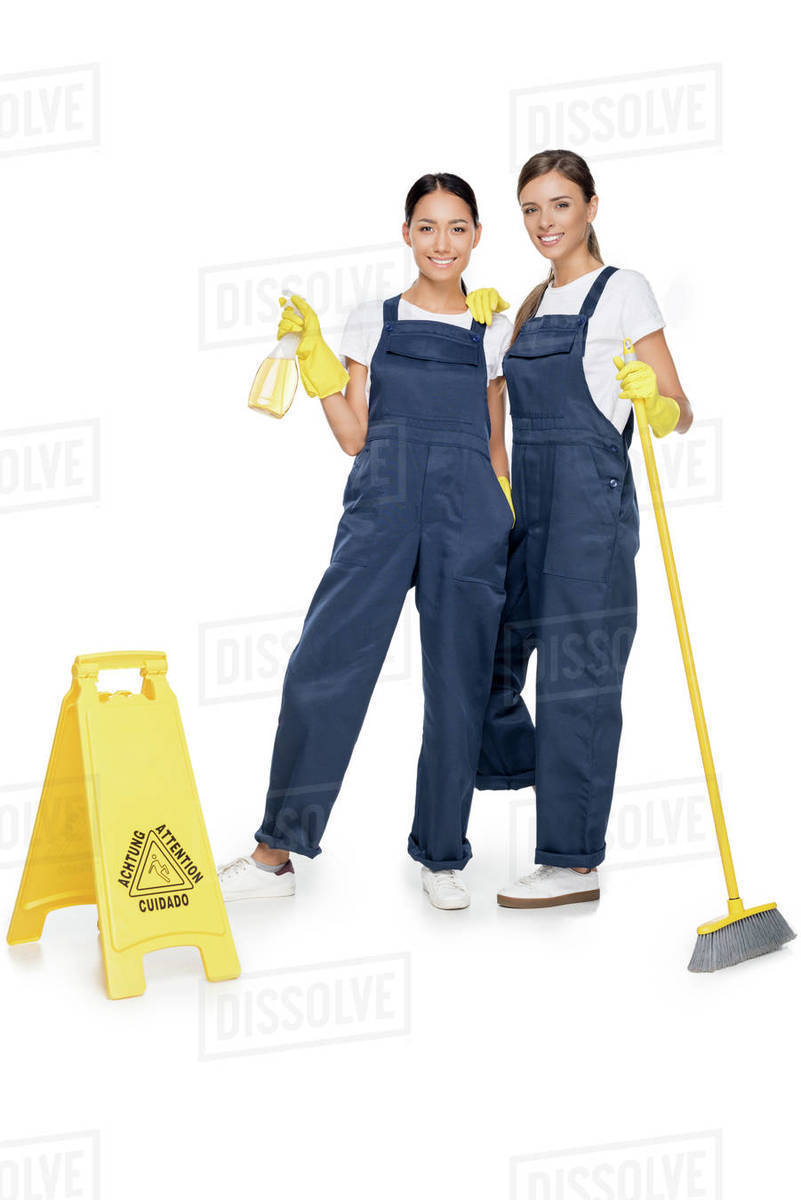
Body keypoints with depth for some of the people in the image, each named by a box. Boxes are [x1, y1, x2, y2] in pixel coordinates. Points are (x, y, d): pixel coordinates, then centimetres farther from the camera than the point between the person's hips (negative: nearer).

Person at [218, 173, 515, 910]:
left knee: (458, 687, 3)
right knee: (322, 669, -8)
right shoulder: (372, 321, 10)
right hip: (382, 510, -1)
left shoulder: (493, 335, 12)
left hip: (468, 518, 1)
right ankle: (276, 853, 1)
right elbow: (355, 437, 6)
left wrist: (509, 530, 9)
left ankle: (442, 857, 17)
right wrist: (314, 359, -3)